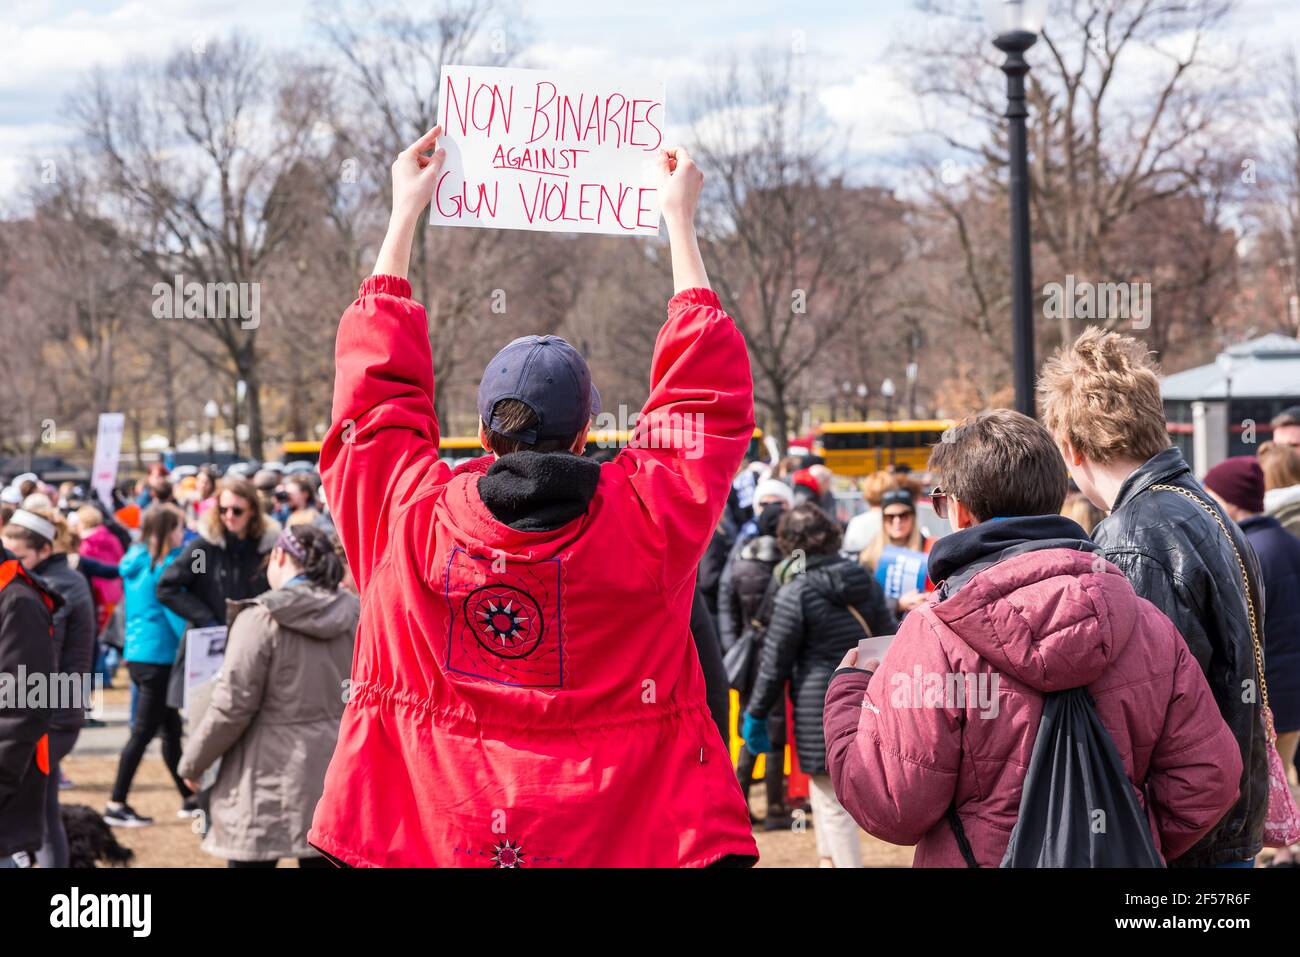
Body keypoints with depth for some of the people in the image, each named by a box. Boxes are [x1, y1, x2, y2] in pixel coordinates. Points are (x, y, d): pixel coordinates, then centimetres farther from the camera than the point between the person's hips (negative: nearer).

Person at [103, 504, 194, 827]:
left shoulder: (135, 562, 11)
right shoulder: (166, 565, -14)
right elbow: (175, 610, -17)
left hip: (136, 653, 9)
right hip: (158, 656, -9)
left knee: (171, 727, 16)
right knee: (143, 732, -4)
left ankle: (189, 797, 25)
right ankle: (116, 806, -4)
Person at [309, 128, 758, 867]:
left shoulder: (407, 518, -8)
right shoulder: (648, 519, -11)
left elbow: (376, 389, 9)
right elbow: (707, 396, 5)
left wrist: (405, 216, 19)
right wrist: (681, 220, 15)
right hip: (624, 842, -1)